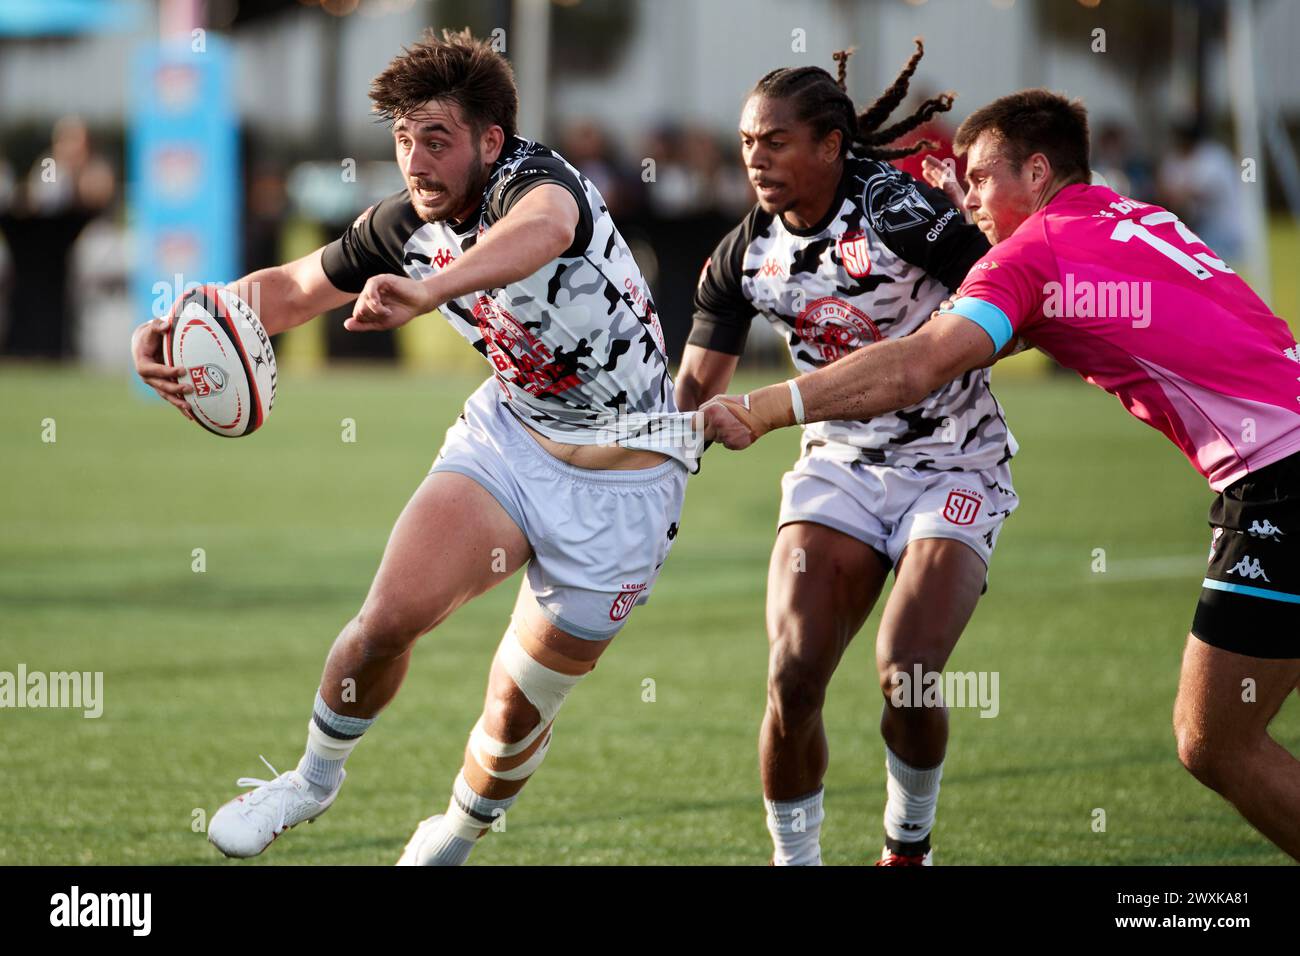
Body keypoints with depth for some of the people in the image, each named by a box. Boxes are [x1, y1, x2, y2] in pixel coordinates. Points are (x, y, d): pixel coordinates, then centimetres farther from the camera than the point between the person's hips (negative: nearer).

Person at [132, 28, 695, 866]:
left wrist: (430, 292, -73)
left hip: (623, 477, -5)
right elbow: (293, 288, 9)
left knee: (520, 708, 2)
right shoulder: (406, 226, -6)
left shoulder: (540, 180, -27)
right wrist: (182, 328, -11)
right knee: (393, 614, -16)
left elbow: (542, 230, -54)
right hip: (510, 430, 5)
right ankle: (316, 777, 12)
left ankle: (451, 844, 32)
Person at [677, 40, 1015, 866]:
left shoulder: (897, 207, -17)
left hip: (954, 469, -4)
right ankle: (796, 859, 6)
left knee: (906, 674, -20)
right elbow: (697, 387, 6)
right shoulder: (746, 256, -1)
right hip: (840, 465, 4)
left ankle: (909, 846, 7)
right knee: (793, 678, -12)